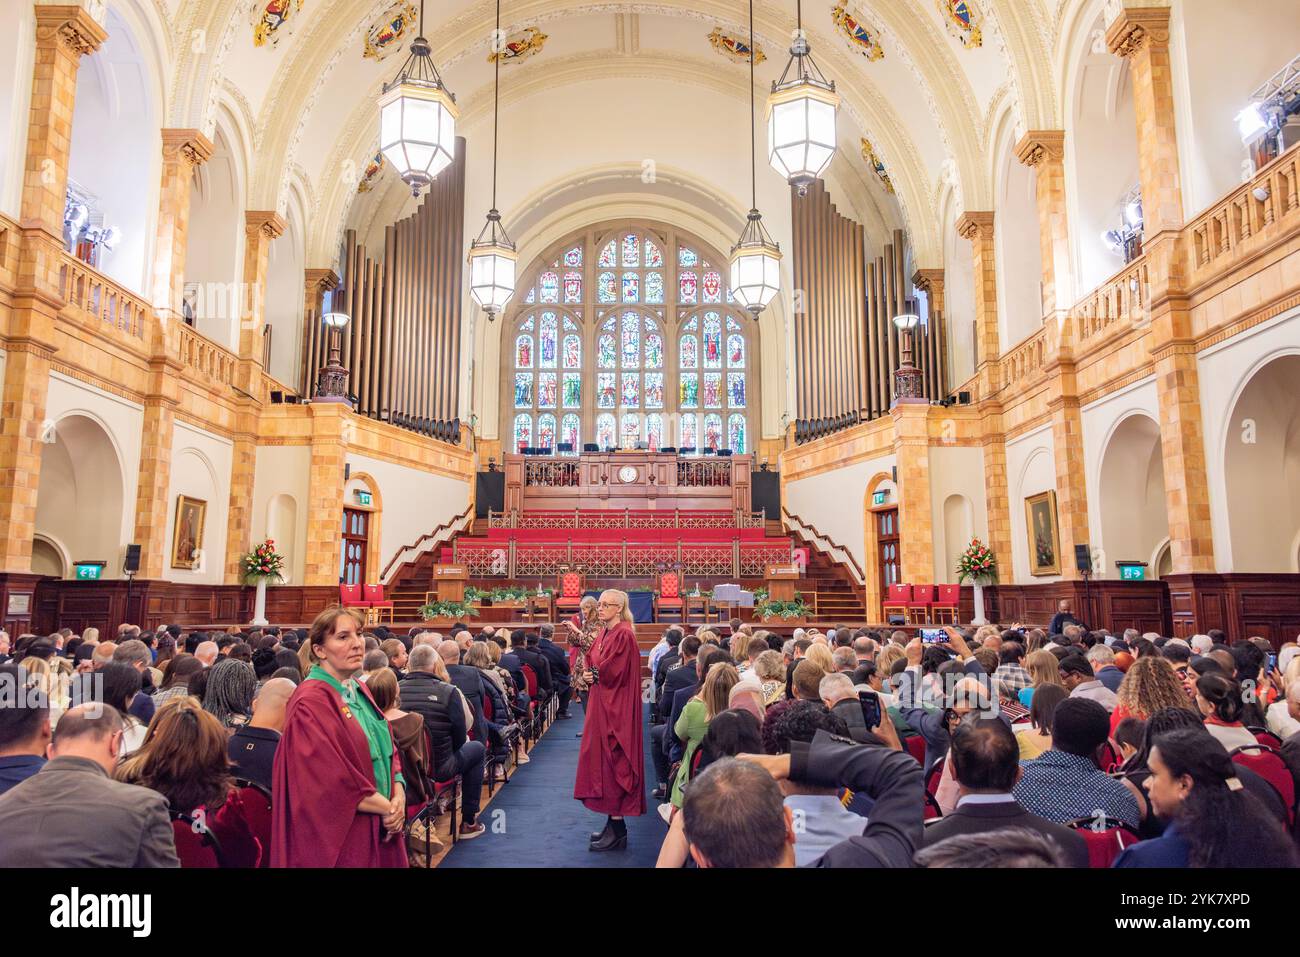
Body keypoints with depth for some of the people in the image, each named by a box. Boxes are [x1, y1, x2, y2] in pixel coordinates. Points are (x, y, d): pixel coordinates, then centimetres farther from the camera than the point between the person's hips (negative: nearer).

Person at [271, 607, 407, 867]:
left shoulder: (359, 690, 8)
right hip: (341, 835, -7)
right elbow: (333, 780, -21)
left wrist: (398, 796, -7)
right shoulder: (310, 703, -16)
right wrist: (388, 808, -14)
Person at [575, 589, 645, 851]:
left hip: (615, 709, -9)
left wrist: (592, 673, -5)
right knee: (601, 759, 13)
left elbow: (612, 673, -20)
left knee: (612, 763, -4)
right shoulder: (604, 633, 12)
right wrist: (588, 675, -4)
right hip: (600, 706, 9)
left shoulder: (624, 635, -15)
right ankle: (613, 825, 23)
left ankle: (617, 831, 5)